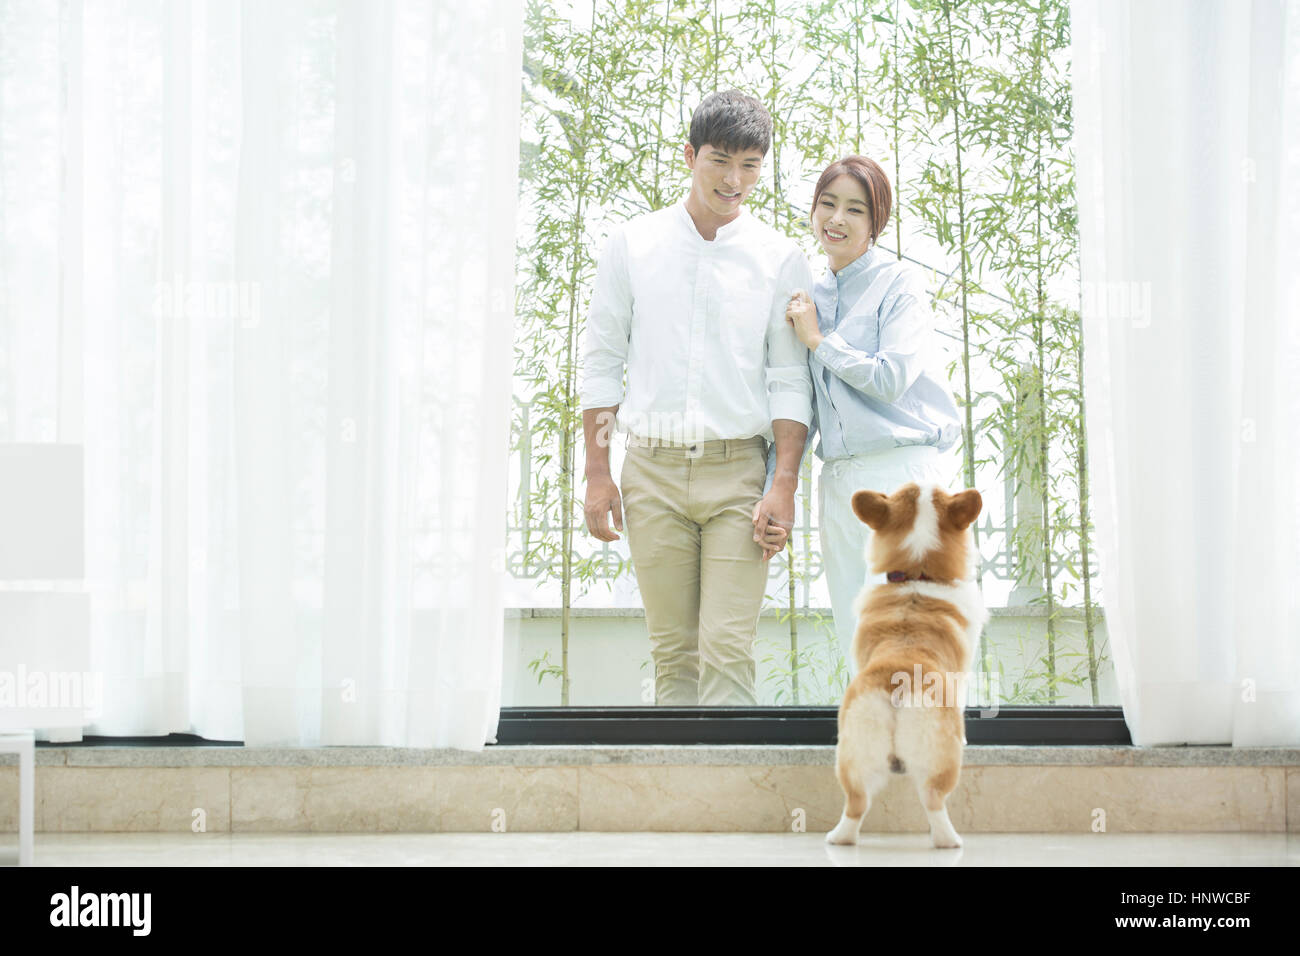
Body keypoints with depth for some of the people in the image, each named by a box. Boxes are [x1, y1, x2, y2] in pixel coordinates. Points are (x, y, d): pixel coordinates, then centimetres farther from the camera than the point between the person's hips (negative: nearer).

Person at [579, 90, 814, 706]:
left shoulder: (780, 259, 4)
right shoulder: (631, 245, 7)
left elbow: (790, 379, 3)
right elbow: (600, 361, 10)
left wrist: (785, 486, -6)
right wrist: (597, 473, 4)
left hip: (738, 470, -1)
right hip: (652, 469, 1)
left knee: (728, 650, -10)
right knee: (673, 652, 3)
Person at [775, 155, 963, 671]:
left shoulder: (900, 283, -1)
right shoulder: (814, 296, 17)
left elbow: (890, 378, -13)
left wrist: (819, 339, -5)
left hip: (902, 469, -6)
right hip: (838, 481, 7)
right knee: (857, 651, 5)